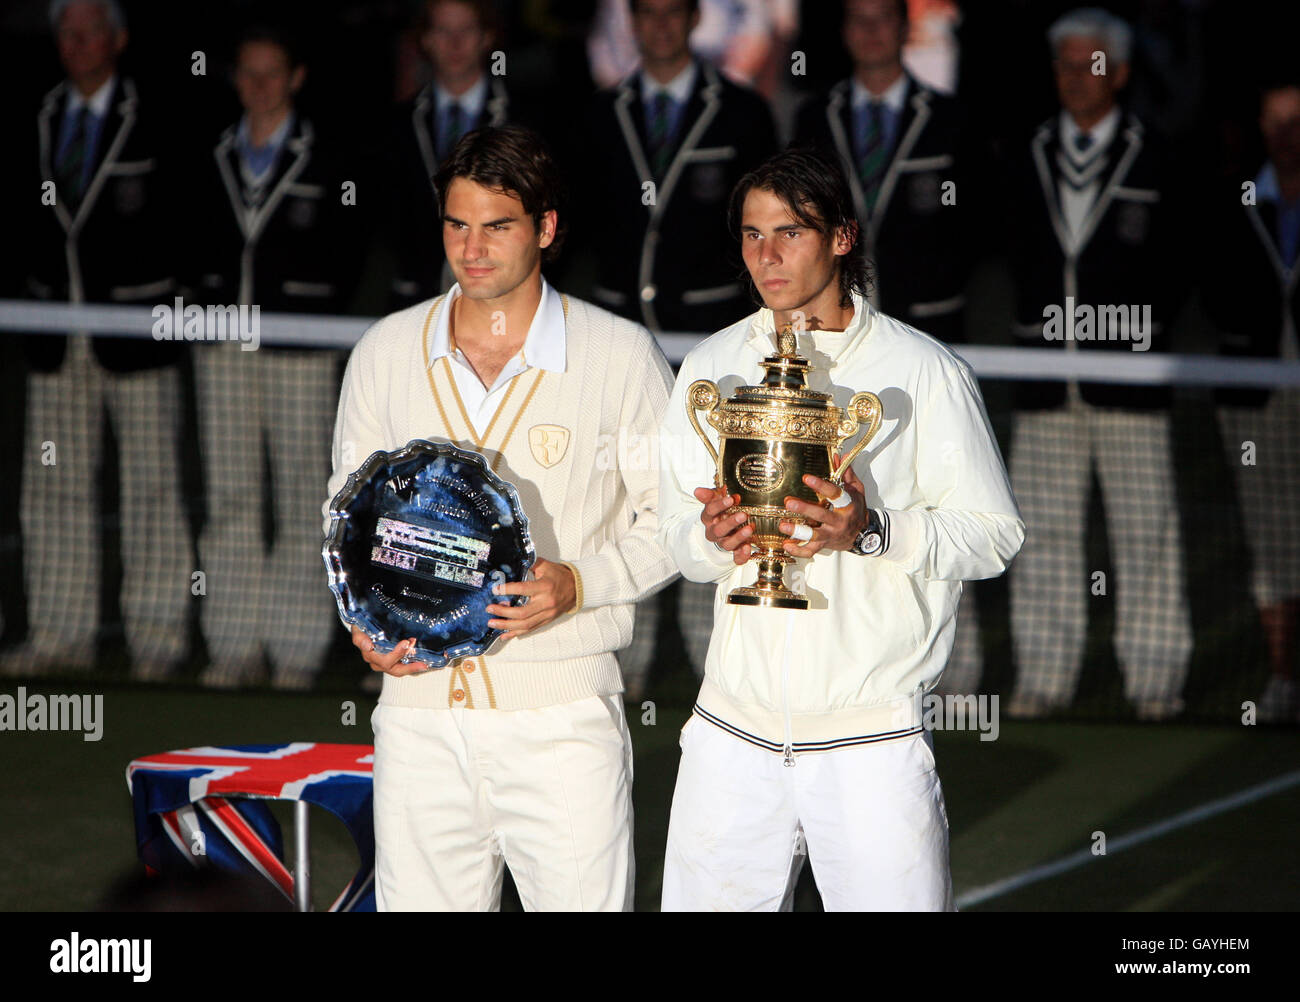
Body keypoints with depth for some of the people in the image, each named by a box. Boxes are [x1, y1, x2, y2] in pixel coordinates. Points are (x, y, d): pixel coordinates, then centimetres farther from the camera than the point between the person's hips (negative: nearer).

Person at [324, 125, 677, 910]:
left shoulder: (622, 357, 0)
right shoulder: (387, 353, 9)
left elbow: (674, 520, 4)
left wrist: (579, 584, -13)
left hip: (561, 706, -3)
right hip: (420, 699, 3)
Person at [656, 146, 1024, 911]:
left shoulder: (923, 371, -2)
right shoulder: (712, 369, 10)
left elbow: (995, 533, -2)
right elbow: (678, 534, 13)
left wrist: (873, 531, -18)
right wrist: (714, 538, -11)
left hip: (872, 738, -3)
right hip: (736, 729, 3)